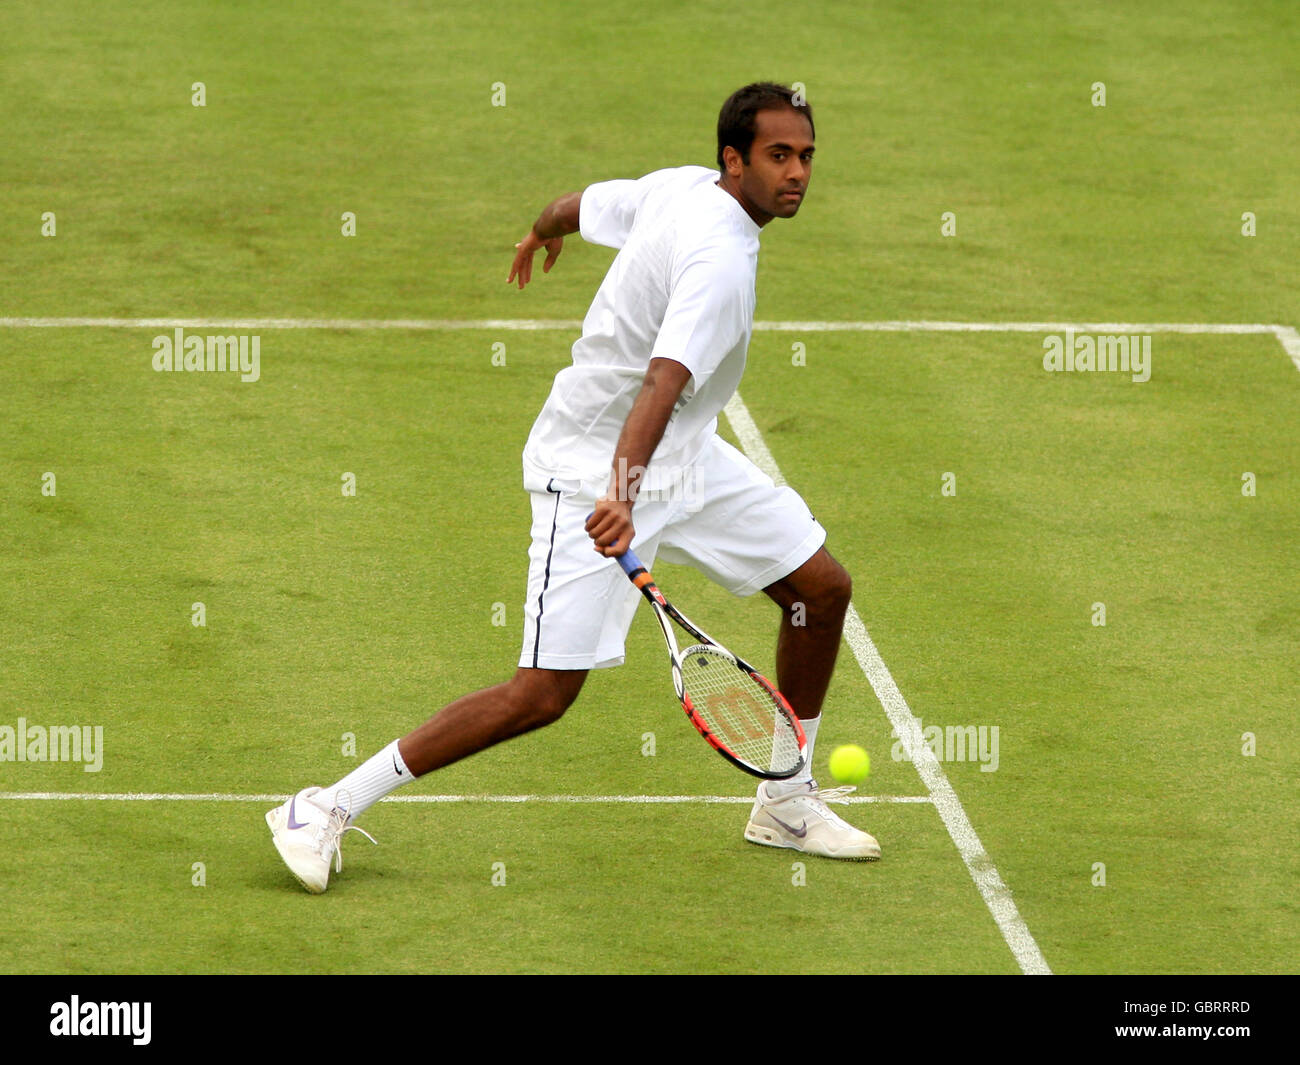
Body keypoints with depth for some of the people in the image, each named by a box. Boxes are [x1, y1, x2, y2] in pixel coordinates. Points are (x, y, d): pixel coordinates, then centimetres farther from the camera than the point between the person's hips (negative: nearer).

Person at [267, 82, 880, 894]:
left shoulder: (682, 187, 0)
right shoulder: (719, 259, -29)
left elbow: (585, 204, 20)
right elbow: (662, 380, -44)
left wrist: (542, 234, 42)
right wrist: (623, 492, -57)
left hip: (683, 459, 10)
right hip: (596, 473, -10)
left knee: (823, 588, 10)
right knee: (544, 695, -16)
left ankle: (786, 803, 27)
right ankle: (326, 812, -8)